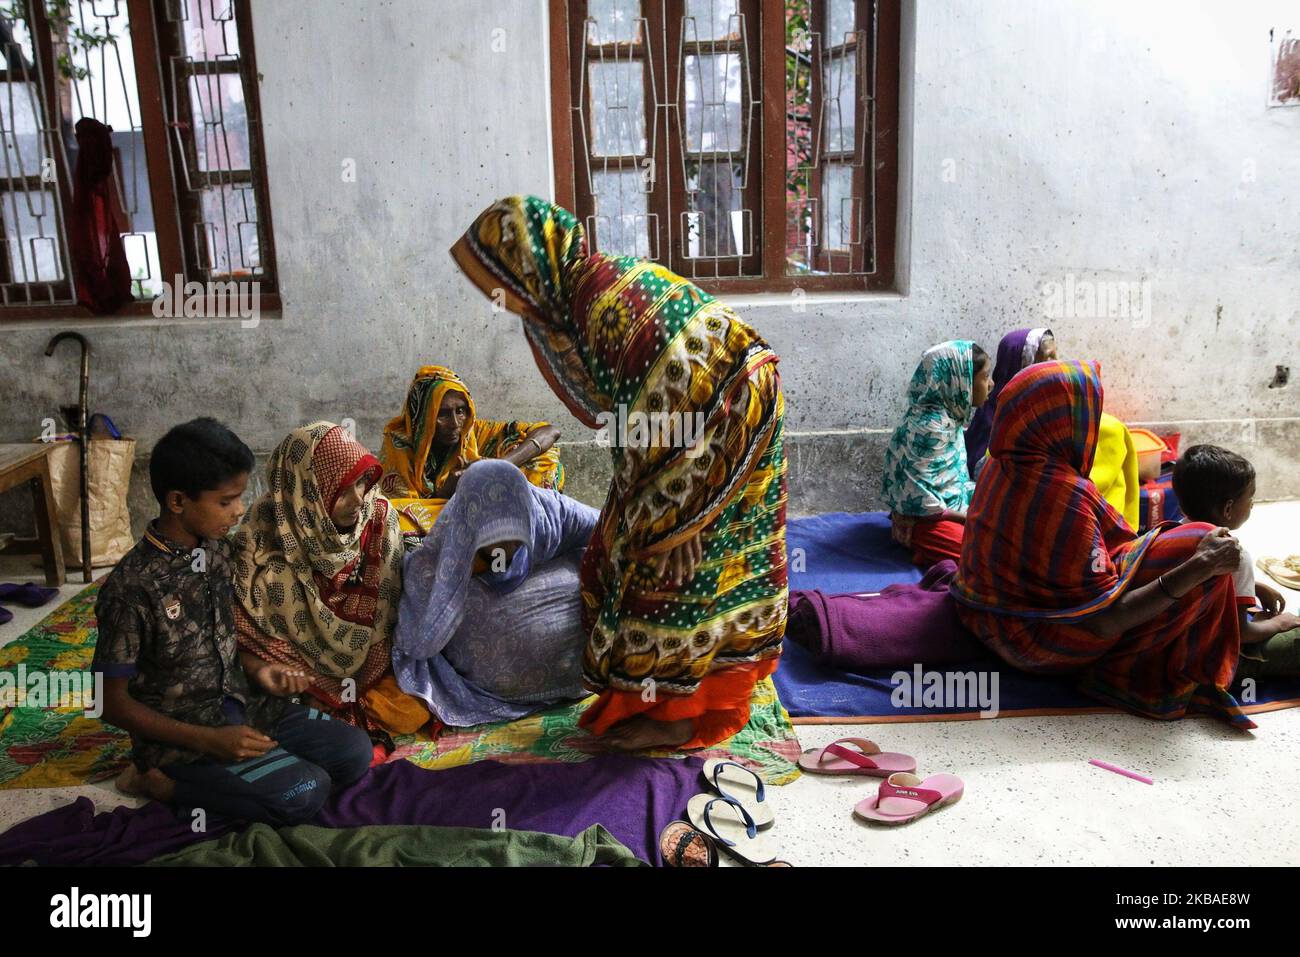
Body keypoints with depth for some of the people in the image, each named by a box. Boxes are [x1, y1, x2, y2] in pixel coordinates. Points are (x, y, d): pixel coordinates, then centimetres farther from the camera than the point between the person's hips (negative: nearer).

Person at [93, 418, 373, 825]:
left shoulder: (217, 551, 0)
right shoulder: (131, 588, -21)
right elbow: (113, 702, -15)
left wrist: (256, 672, -5)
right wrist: (209, 741, -21)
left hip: (240, 704, 7)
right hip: (180, 734, -7)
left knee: (354, 751, -6)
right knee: (304, 794, -22)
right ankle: (158, 781, -4)